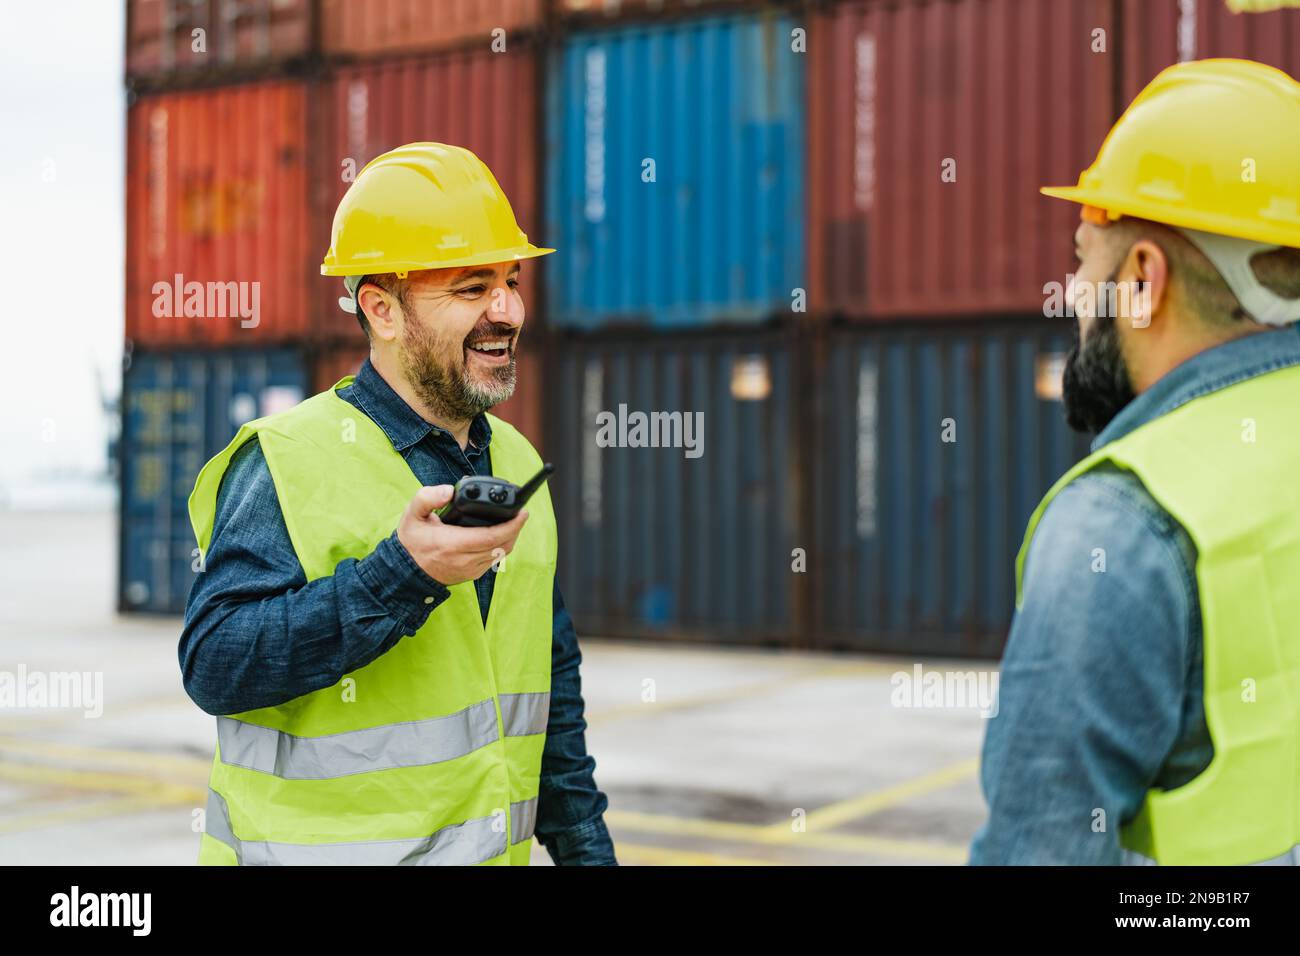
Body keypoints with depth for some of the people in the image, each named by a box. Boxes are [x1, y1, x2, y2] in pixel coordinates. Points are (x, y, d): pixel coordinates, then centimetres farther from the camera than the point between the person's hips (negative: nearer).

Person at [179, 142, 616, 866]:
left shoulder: (515, 462, 7)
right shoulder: (286, 463, -14)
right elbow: (213, 666, -23)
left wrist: (584, 845, 13)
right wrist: (401, 575, -31)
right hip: (315, 848, -6)